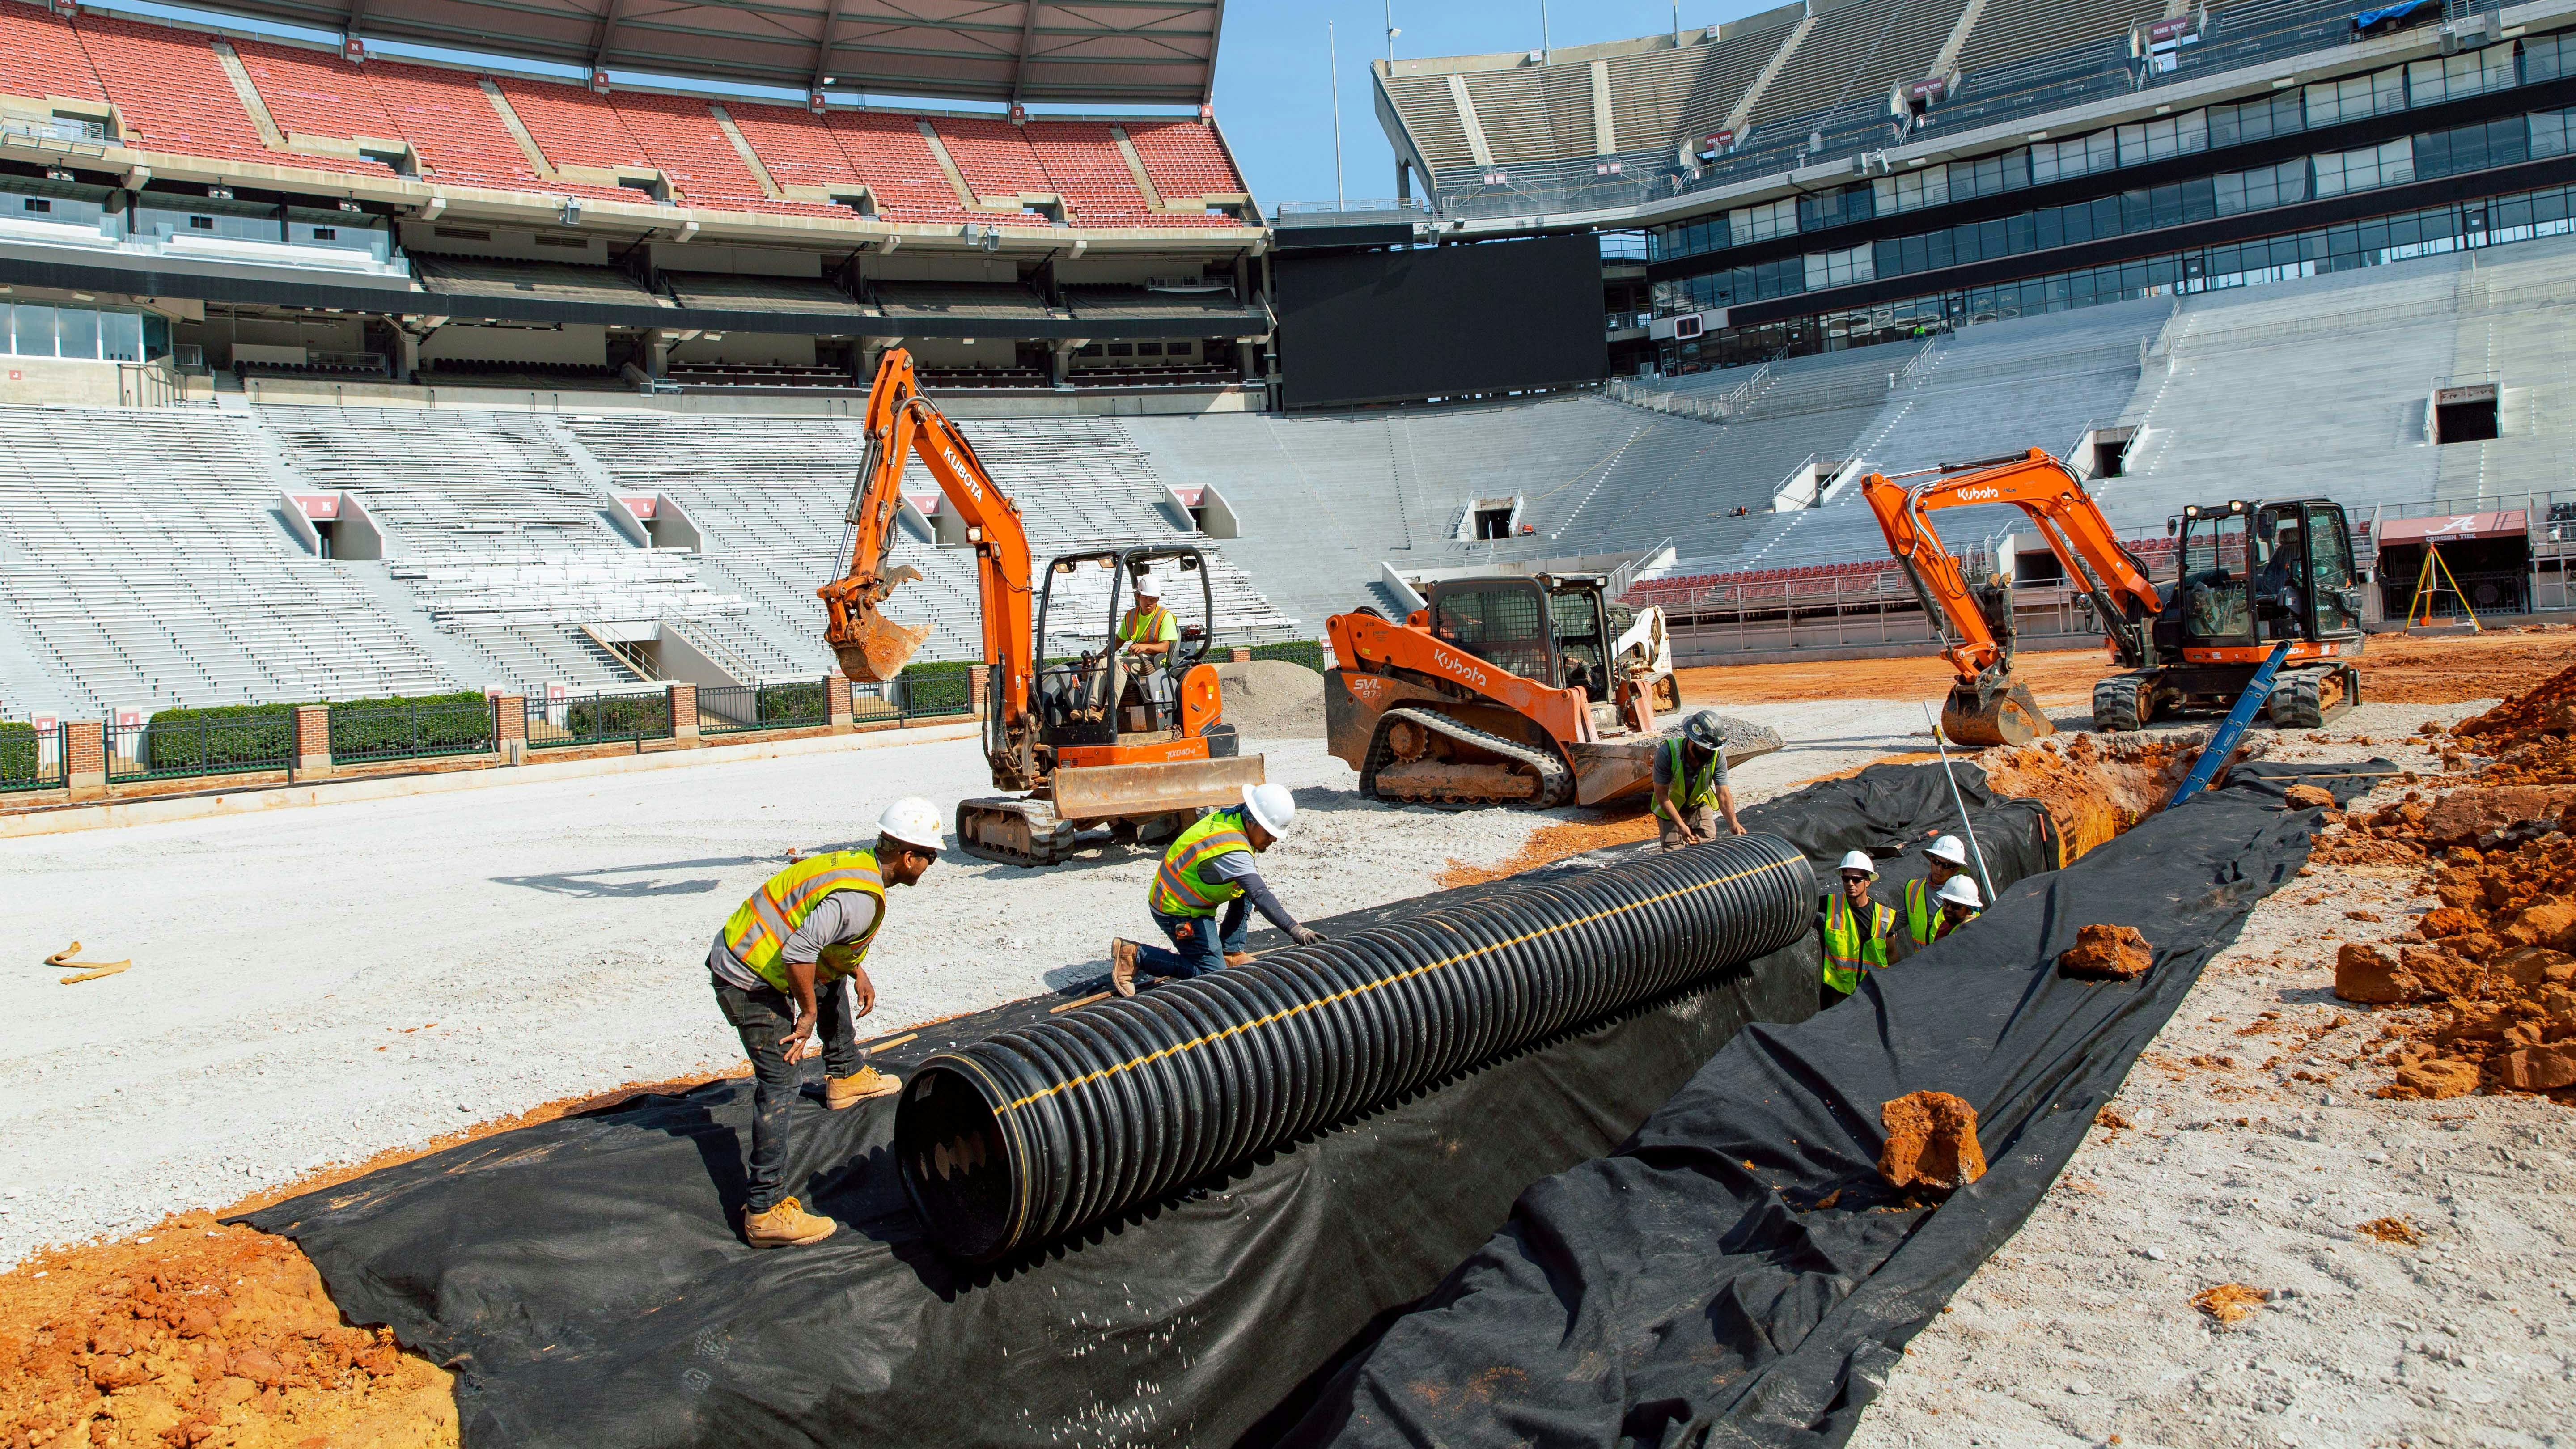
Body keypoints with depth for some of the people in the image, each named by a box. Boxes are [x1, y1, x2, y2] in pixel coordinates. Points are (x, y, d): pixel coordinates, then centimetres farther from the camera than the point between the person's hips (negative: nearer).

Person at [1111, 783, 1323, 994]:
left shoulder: (1230, 815, -3)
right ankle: (1135, 955, -7)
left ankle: (1231, 953, 14)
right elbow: (1261, 897, -38)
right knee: (1213, 974, -8)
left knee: (1245, 886, 8)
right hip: (1176, 910, -10)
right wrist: (1295, 930, -41)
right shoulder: (1232, 851, -31)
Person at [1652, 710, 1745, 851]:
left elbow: (1723, 794, -22)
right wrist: (1681, 826, -35)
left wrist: (1733, 822, -38)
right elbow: (1662, 794, -28)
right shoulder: (1667, 753, -33)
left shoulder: (1718, 756, -24)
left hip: (1700, 805, 3)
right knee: (1674, 852, -8)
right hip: (1671, 807, -3)